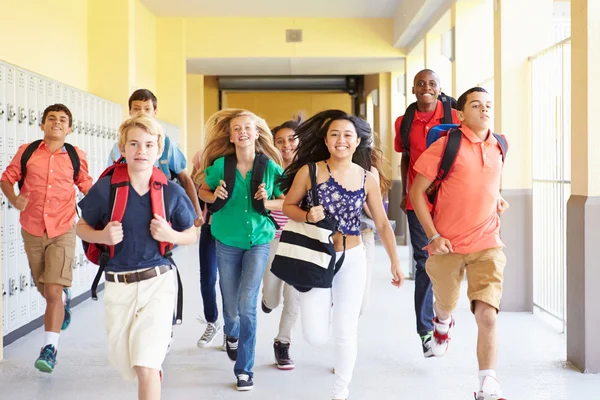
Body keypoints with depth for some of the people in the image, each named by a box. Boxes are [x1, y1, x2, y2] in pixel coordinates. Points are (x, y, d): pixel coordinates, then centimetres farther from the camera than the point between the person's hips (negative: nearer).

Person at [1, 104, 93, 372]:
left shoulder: (76, 156, 0)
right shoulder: (27, 152, 0)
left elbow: (86, 186, 12)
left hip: (62, 232, -2)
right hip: (32, 232, 2)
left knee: (53, 291, -13)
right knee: (44, 289, 17)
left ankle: (50, 348, -5)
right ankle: (65, 297, 52)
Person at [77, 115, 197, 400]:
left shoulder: (172, 192, -4)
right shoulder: (105, 188, -6)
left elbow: (192, 235, 8)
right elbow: (82, 227, 6)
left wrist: (170, 235, -13)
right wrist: (102, 236, -15)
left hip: (157, 282, -2)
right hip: (118, 285, 2)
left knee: (146, 366, -13)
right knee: (122, 361, 19)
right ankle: (155, 370, 53)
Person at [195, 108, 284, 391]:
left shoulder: (270, 166, -9)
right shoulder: (220, 165, -8)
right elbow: (202, 190, 9)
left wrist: (268, 202, -18)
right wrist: (215, 197, -12)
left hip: (258, 242, -1)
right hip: (227, 242, 1)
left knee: (247, 306, -14)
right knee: (231, 307, 12)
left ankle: (244, 370, 1)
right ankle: (232, 335, 49)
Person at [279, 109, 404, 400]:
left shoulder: (366, 179, -3)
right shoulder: (309, 171, -9)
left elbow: (382, 224, 3)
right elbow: (288, 206, 2)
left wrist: (395, 262, 1)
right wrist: (307, 216, -19)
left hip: (352, 260, 1)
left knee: (346, 331, 1)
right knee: (315, 337, -3)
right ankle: (324, 306, 33)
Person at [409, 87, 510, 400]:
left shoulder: (499, 146, 6)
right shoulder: (446, 145, -8)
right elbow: (416, 192, -6)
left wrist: (496, 200, 13)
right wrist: (433, 236, -11)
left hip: (487, 246, 2)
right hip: (447, 245, -1)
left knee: (487, 316, -12)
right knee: (446, 303, 20)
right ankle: (443, 324, 59)